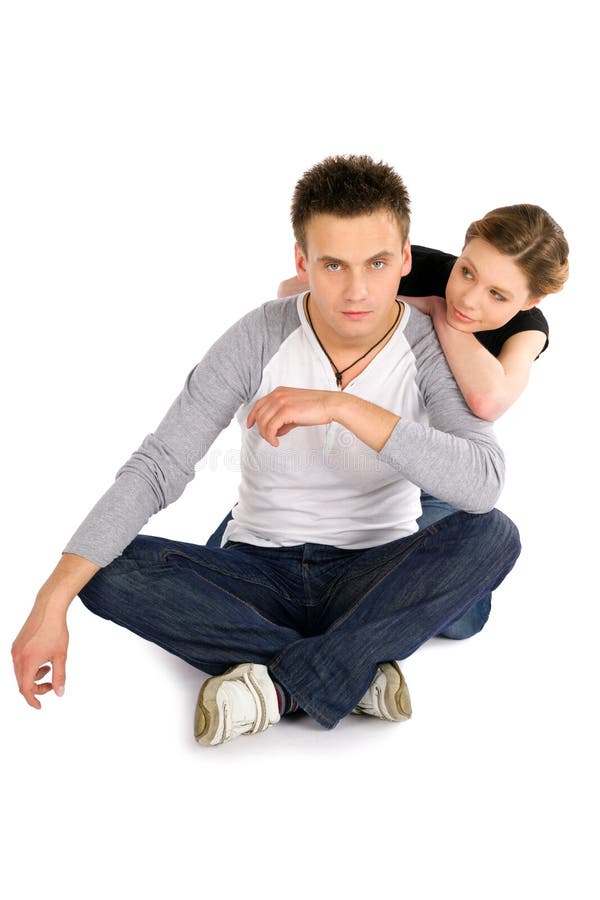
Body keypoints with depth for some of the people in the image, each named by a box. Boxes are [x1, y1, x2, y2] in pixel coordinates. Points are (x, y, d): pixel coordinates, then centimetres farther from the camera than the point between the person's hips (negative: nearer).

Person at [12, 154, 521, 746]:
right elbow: (157, 468, -17)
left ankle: (279, 683, -27)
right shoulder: (260, 338, -13)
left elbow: (482, 483, -29)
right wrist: (52, 601, -26)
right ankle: (353, 672, -23)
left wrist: (340, 405, -36)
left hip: (374, 579, 0)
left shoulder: (433, 347, -13)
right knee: (106, 570, -25)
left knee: (491, 534, -30)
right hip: (259, 574, 1)